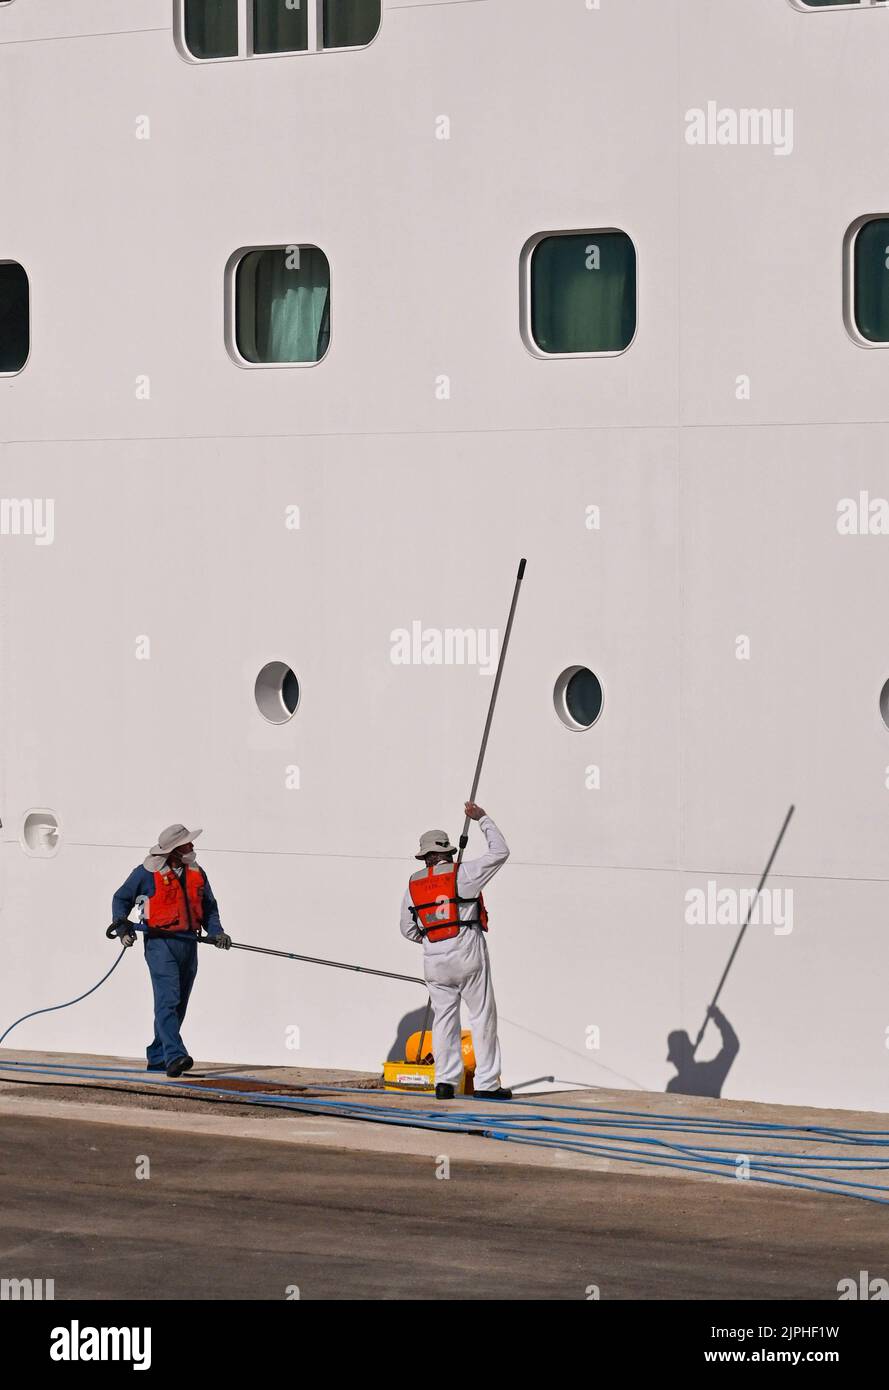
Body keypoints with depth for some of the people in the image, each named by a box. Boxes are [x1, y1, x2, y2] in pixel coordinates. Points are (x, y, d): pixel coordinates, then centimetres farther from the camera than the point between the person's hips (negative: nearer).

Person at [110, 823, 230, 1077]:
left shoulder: (197, 873, 13)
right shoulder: (148, 872, -3)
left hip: (188, 944, 6)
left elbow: (209, 907, 21)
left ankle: (157, 1057, 20)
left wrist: (216, 932, 4)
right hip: (161, 944, -6)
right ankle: (174, 1056, -27)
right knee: (168, 1000, -17)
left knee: (178, 1006, 10)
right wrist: (122, 926, -8)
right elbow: (121, 898, 6)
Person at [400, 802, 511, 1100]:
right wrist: (482, 819, 11)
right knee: (483, 1016, 2)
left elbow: (408, 929, 14)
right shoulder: (462, 874, -5)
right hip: (468, 955, -4)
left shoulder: (413, 885, 8)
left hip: (434, 960, 4)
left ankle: (445, 1081, 3)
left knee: (444, 1017, 10)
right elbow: (500, 852, 2)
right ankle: (487, 1083, -1)